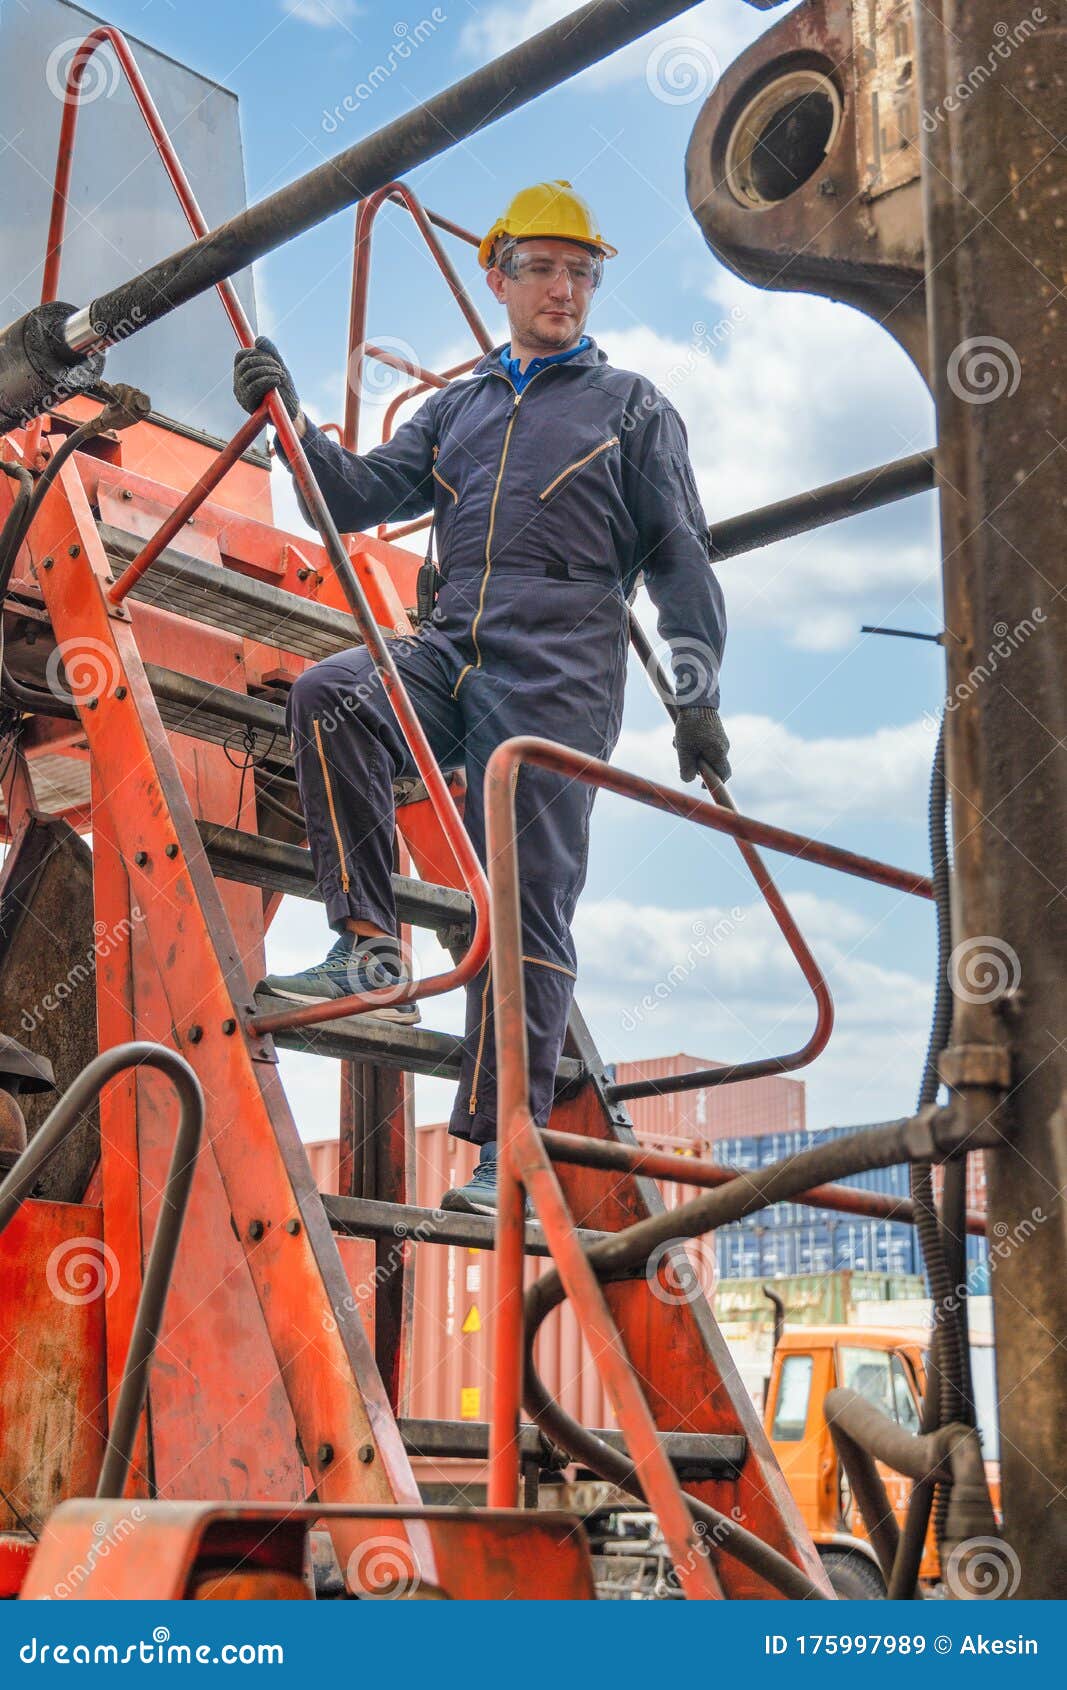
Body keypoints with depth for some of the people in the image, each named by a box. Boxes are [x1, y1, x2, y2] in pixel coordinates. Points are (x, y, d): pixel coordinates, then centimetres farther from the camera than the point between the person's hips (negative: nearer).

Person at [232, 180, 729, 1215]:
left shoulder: (632, 408, 15)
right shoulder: (456, 410, 26)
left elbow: (678, 556, 9)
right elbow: (359, 496, 19)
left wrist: (697, 690, -1)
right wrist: (291, 421, 3)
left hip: (562, 666, -3)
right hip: (452, 649, 4)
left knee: (528, 897, -10)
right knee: (328, 695, -28)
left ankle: (504, 1146, -8)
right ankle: (370, 950, -23)